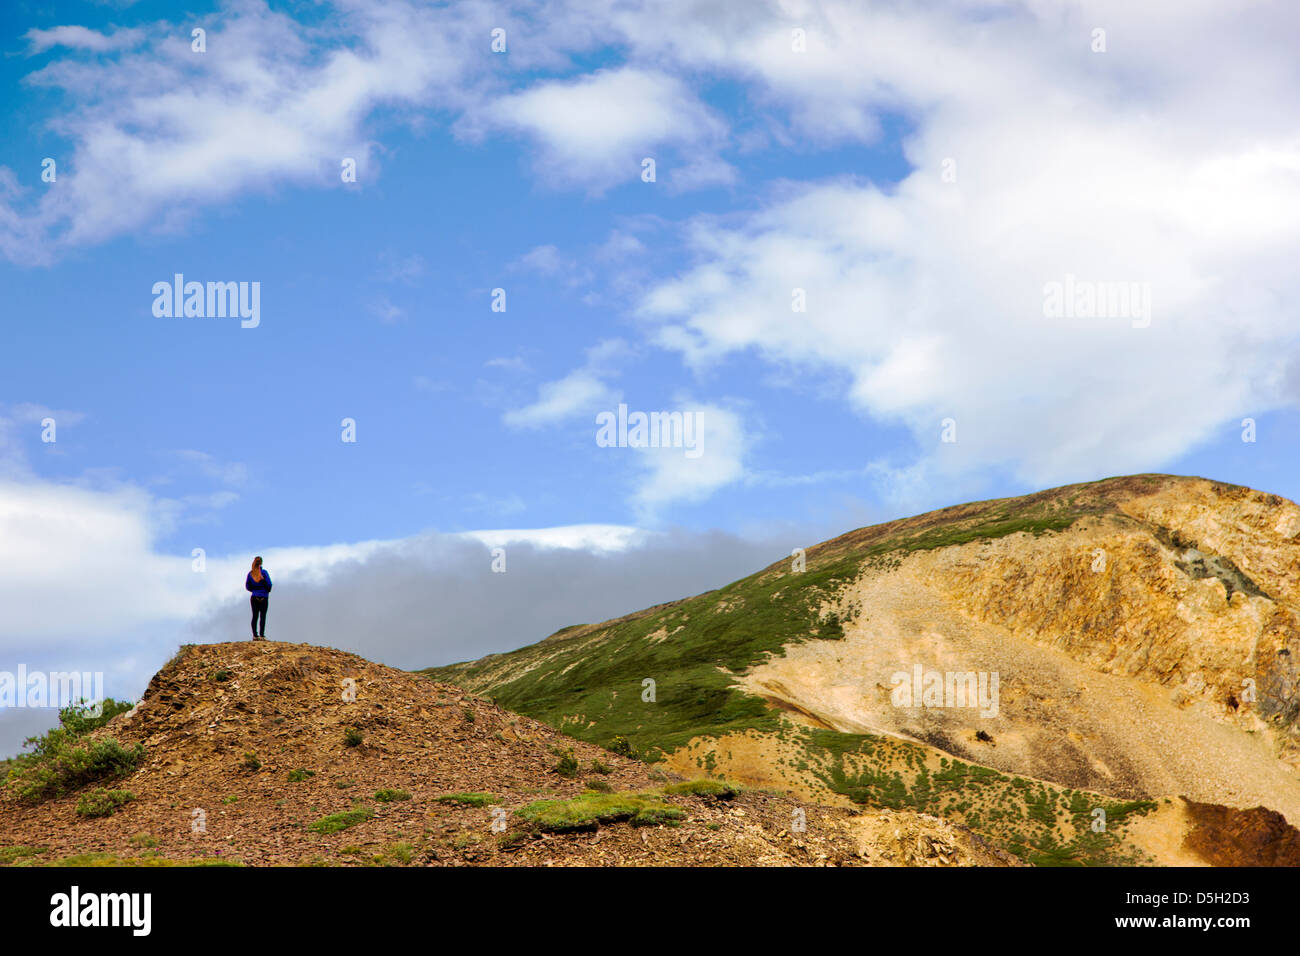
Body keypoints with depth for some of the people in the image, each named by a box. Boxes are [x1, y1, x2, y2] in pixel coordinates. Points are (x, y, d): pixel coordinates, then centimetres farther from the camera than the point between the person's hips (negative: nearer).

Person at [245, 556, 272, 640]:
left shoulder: (250, 574, 2)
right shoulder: (263, 572, -10)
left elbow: (247, 587, 8)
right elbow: (269, 584, -8)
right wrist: (267, 591, 11)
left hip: (254, 597, 4)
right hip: (263, 597, -4)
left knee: (255, 616, 7)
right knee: (262, 616, -3)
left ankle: (255, 635, 5)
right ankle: (261, 635, -7)